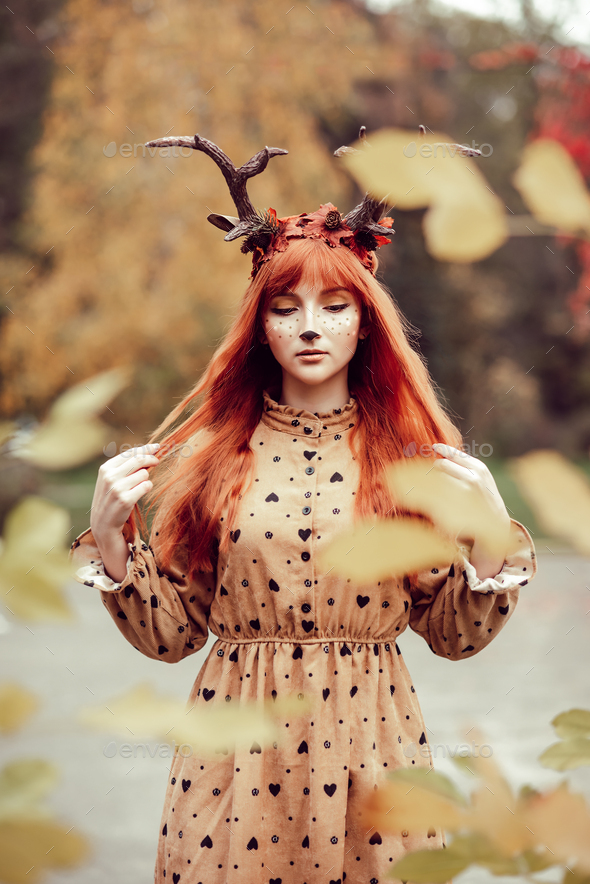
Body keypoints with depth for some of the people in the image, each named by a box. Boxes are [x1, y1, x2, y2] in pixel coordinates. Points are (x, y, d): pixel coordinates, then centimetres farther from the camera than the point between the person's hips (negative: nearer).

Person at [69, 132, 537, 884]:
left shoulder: (411, 456, 1)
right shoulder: (213, 455, 2)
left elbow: (455, 636, 3)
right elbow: (168, 634, 4)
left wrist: (491, 534, -12)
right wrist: (109, 535, -8)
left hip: (367, 740, 0)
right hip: (239, 747, 0)